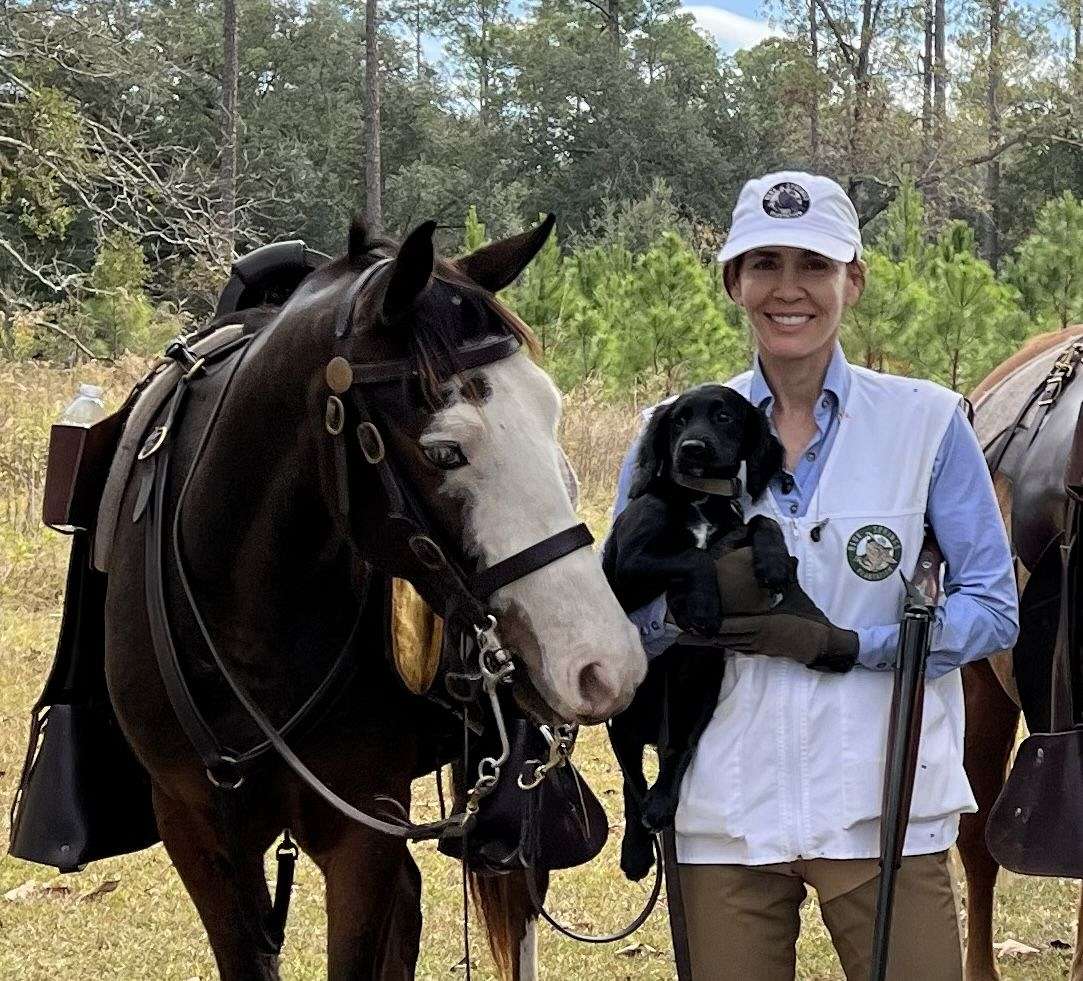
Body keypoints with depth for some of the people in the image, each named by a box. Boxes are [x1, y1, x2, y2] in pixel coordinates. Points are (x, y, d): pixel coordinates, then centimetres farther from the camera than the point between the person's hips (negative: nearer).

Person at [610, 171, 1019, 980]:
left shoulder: (927, 422, 2)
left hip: (881, 807, -1)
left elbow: (994, 608, -2)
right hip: (727, 809, 2)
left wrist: (846, 644, -17)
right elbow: (616, 610, 6)